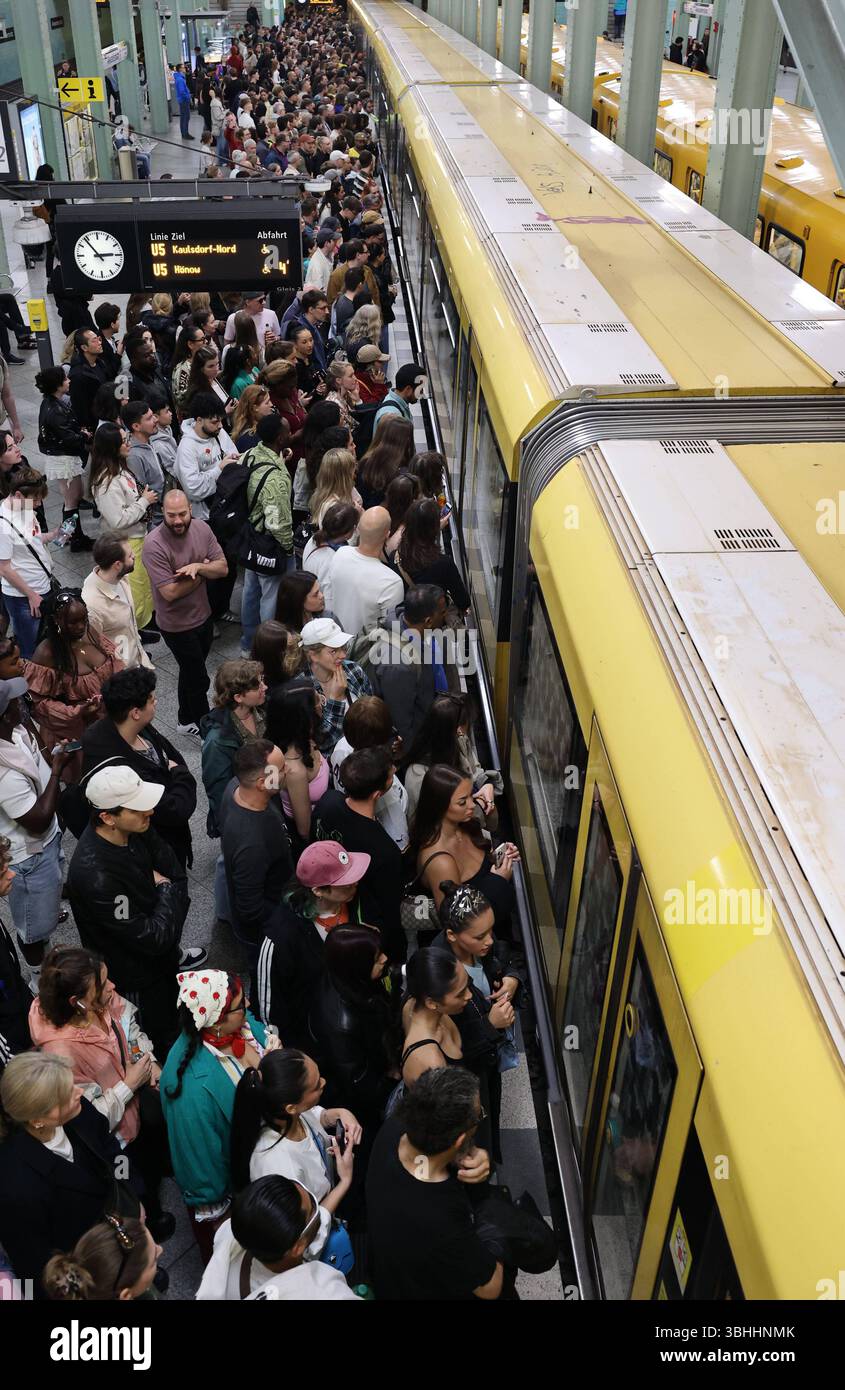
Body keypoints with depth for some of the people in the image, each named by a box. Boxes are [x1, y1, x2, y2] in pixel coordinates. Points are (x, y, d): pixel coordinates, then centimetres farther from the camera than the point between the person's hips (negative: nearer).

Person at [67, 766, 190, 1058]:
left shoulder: (135, 830, -16)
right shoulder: (95, 875, -39)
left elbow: (177, 874, -1)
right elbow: (153, 938, -32)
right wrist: (166, 889, -18)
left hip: (162, 959, 7)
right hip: (136, 982, -7)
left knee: (173, 1025, 30)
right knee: (161, 1046, 16)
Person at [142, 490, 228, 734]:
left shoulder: (202, 529, -9)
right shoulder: (154, 544, -26)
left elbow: (223, 568, -8)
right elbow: (170, 592, -27)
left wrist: (198, 566, -27)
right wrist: (203, 573, -17)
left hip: (203, 615, 6)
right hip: (177, 625, -6)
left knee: (191, 670, 24)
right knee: (199, 679, 6)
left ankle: (187, 721, 44)